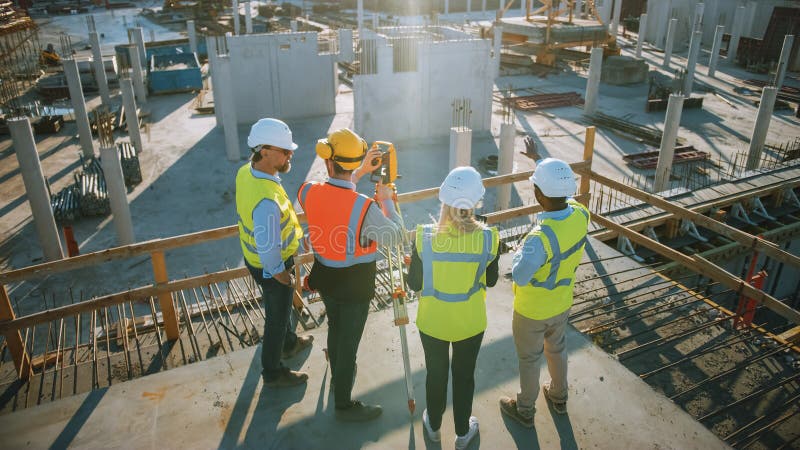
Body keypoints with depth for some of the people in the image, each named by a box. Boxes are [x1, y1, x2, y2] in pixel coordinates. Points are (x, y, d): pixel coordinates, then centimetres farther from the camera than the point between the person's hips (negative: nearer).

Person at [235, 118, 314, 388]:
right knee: (277, 317, 14)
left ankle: (289, 344, 57)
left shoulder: (245, 172, -10)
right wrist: (278, 272, -16)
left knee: (281, 306, 31)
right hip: (270, 266, -9)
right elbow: (268, 248, -34)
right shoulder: (266, 200, -39)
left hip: (252, 255, 9)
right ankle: (272, 373, 36)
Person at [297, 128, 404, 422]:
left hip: (324, 277, 6)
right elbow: (395, 236, -15)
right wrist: (386, 201, -3)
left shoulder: (308, 192, -15)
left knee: (335, 329, 28)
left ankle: (338, 377, 53)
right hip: (354, 285, -6)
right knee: (349, 341, 11)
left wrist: (359, 173, 8)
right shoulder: (364, 208, -31)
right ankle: (344, 405, 30)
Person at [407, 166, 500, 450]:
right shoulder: (487, 238, -22)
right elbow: (490, 281, -5)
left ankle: (433, 426, 49)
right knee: (464, 375, 24)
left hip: (432, 321, 0)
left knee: (436, 374, 24)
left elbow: (414, 284, -12)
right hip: (470, 323, 0)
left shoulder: (424, 236, -25)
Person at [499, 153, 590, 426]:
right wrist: (537, 158, 10)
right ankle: (559, 397, 53)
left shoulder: (541, 238, -40)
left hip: (532, 311, -6)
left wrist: (519, 252, -12)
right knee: (557, 350, 30)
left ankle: (525, 410, 40)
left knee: (529, 359, 17)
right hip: (562, 304, 6)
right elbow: (564, 189, 2)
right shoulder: (580, 215, -19)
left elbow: (520, 276, -30)